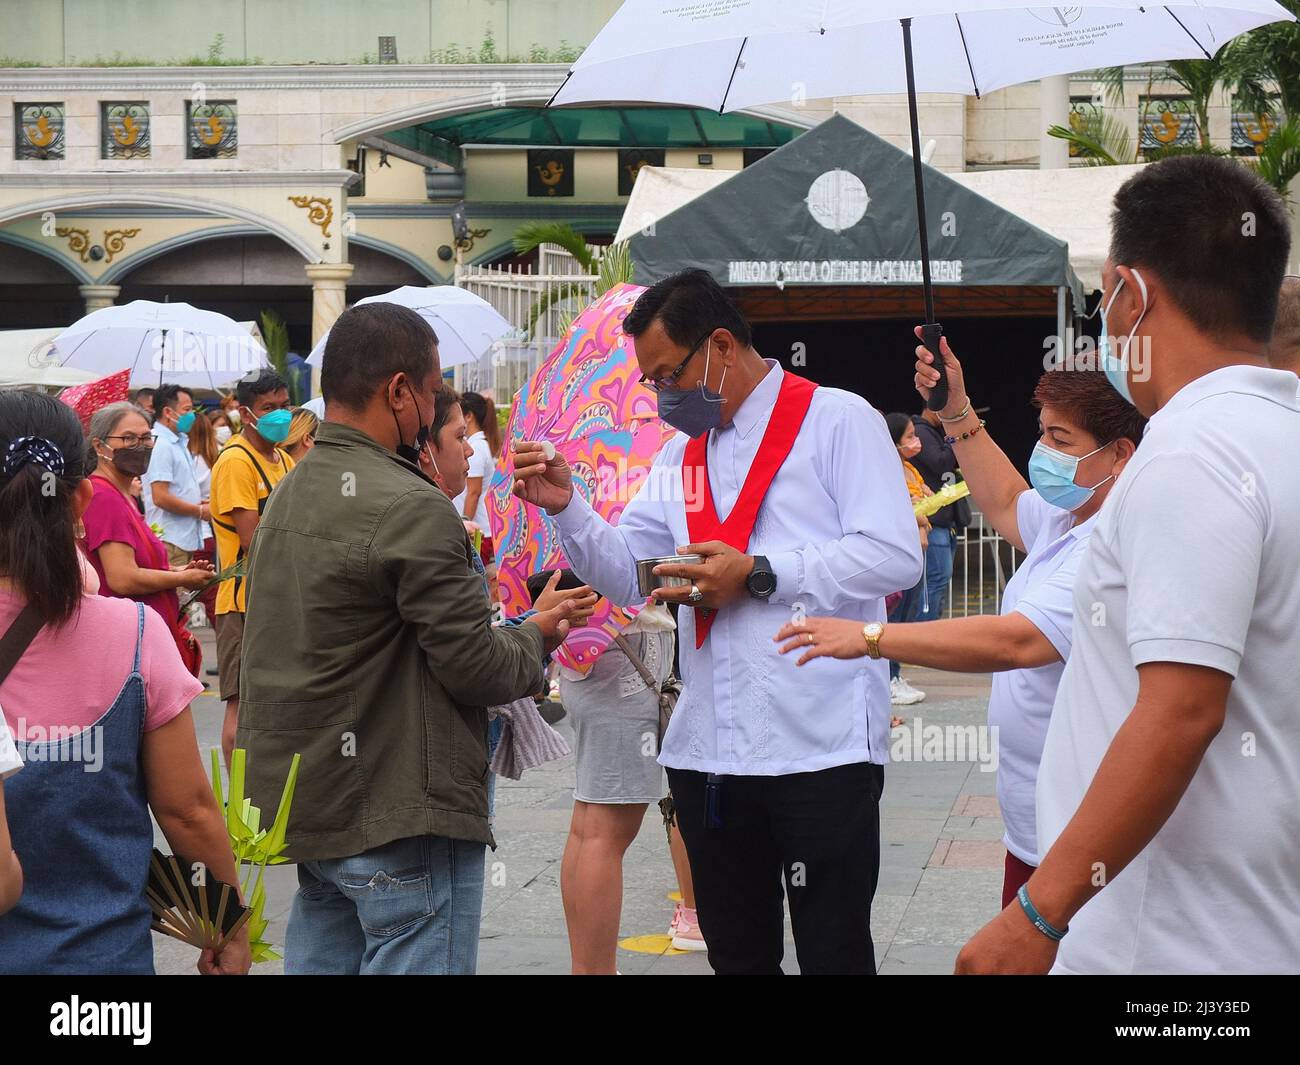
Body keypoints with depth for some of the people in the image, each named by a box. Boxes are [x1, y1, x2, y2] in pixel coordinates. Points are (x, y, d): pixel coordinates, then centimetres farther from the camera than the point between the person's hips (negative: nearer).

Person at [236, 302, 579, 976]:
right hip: (399, 819, -9)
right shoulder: (412, 508, -17)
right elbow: (476, 667, -16)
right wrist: (536, 640, 4)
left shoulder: (287, 496, 12)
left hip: (305, 808, 9)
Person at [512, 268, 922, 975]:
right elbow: (626, 574, 16)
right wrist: (565, 507, -1)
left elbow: (894, 557, -13)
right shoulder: (680, 455, 19)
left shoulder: (837, 420, -3)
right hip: (707, 751, 7)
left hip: (821, 750, -6)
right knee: (737, 955, 14)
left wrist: (757, 575, -15)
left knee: (833, 953, -2)